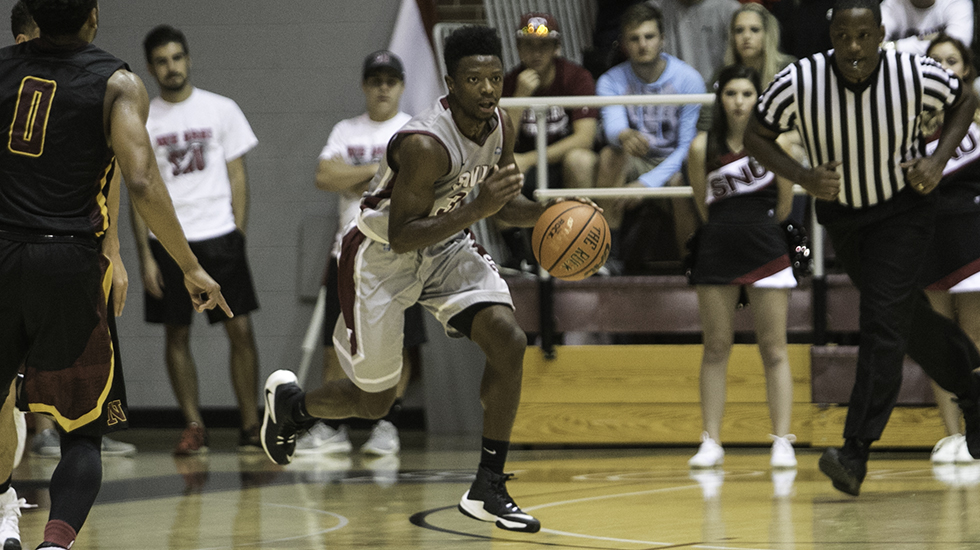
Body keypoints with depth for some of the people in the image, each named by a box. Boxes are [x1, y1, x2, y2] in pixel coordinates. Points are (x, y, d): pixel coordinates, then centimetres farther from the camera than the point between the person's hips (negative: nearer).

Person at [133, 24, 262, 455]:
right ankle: (194, 427, 8)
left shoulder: (221, 110, 4)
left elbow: (237, 176, 7)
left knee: (240, 329, -6)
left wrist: (238, 235, -2)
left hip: (219, 234, -1)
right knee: (177, 334, 1)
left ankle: (250, 425, 1)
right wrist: (145, 254, -3)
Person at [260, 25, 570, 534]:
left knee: (508, 340, -16)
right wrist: (474, 209, -41)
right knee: (374, 401, 4)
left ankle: (488, 490, -9)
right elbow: (401, 237, -31)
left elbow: (503, 205, 8)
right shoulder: (426, 144, -33)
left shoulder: (500, 128, -8)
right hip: (381, 257, -6)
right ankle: (289, 402, 39)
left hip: (445, 245, 7)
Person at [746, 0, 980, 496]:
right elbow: (756, 136, -9)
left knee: (883, 323, -15)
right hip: (840, 212, 3)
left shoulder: (914, 74, -23)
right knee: (908, 318, 17)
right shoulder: (799, 82, -23)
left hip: (903, 209, -3)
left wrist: (939, 160, -17)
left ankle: (856, 453, -17)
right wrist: (803, 177, -24)